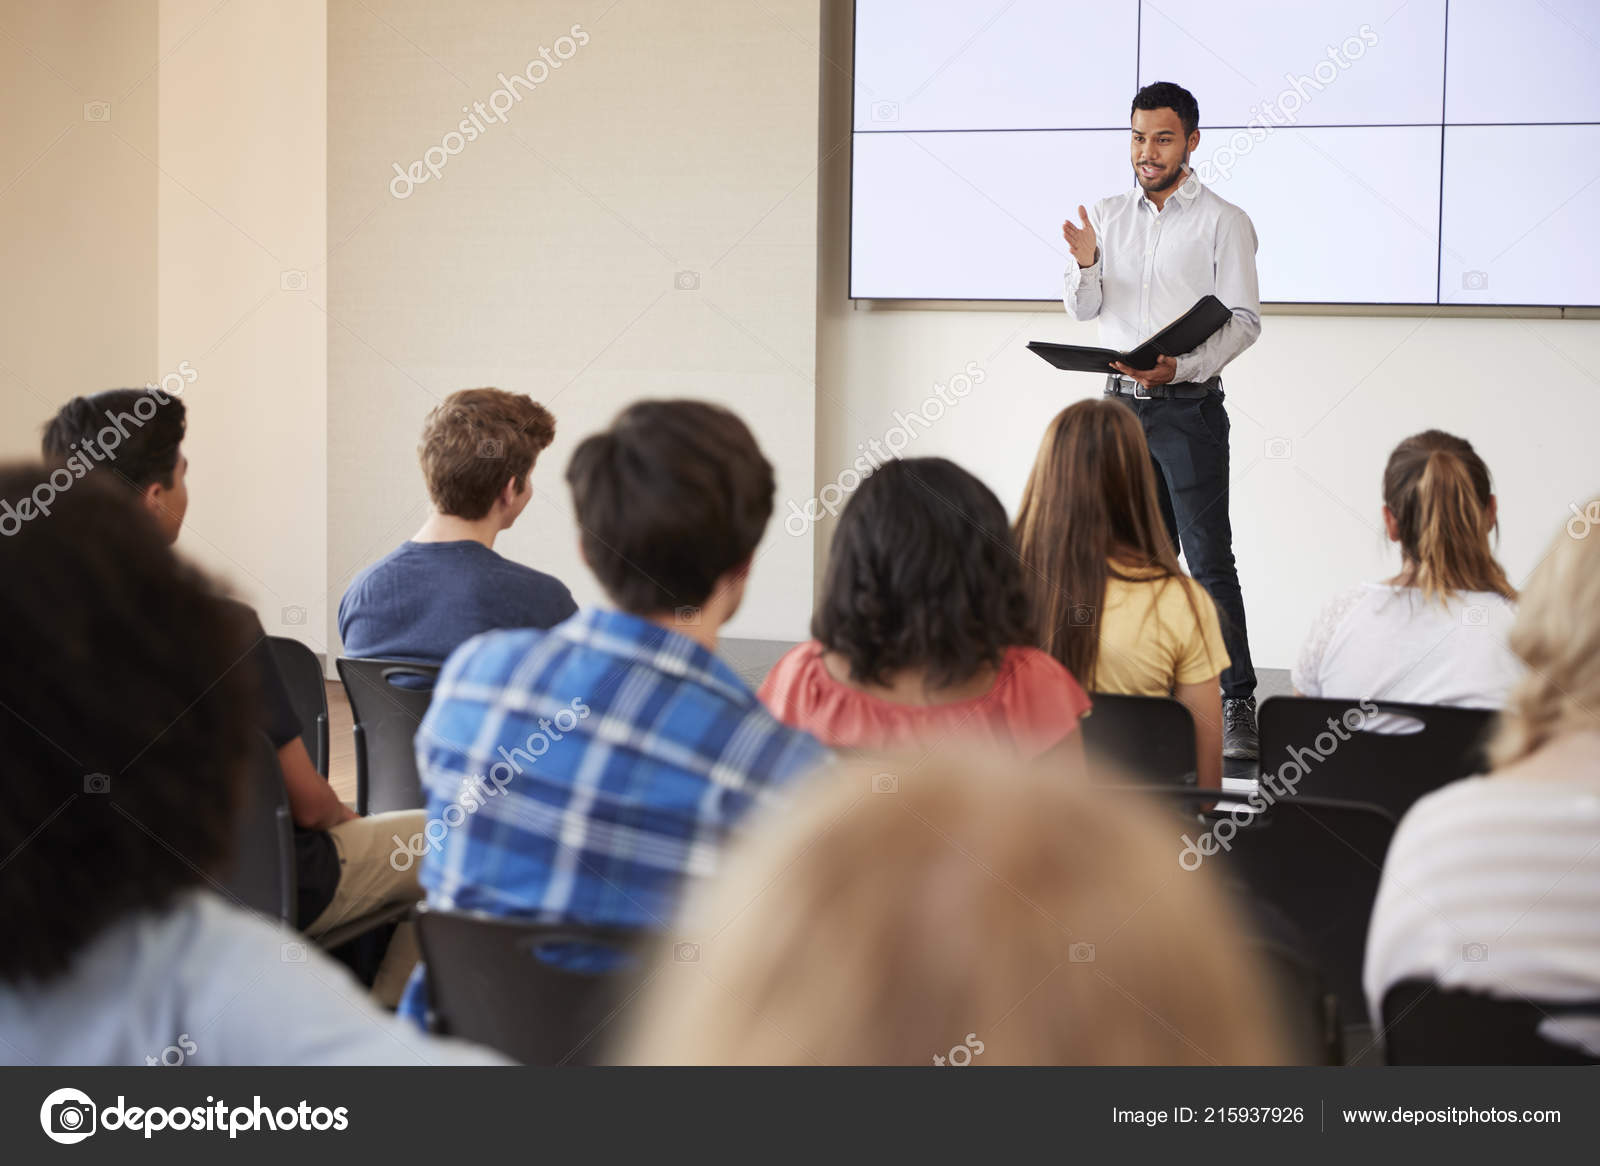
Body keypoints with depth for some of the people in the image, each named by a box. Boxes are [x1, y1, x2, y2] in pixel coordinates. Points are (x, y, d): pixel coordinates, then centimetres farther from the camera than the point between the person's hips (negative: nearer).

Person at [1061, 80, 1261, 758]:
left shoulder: (1222, 221, -3)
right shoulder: (1109, 215, 11)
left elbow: (1243, 320, -8)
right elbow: (1083, 309, 11)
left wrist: (1181, 369, -23)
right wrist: (1085, 265, -11)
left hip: (1188, 404, -5)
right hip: (1121, 403, 5)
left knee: (1209, 559, -8)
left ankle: (1237, 706, -8)